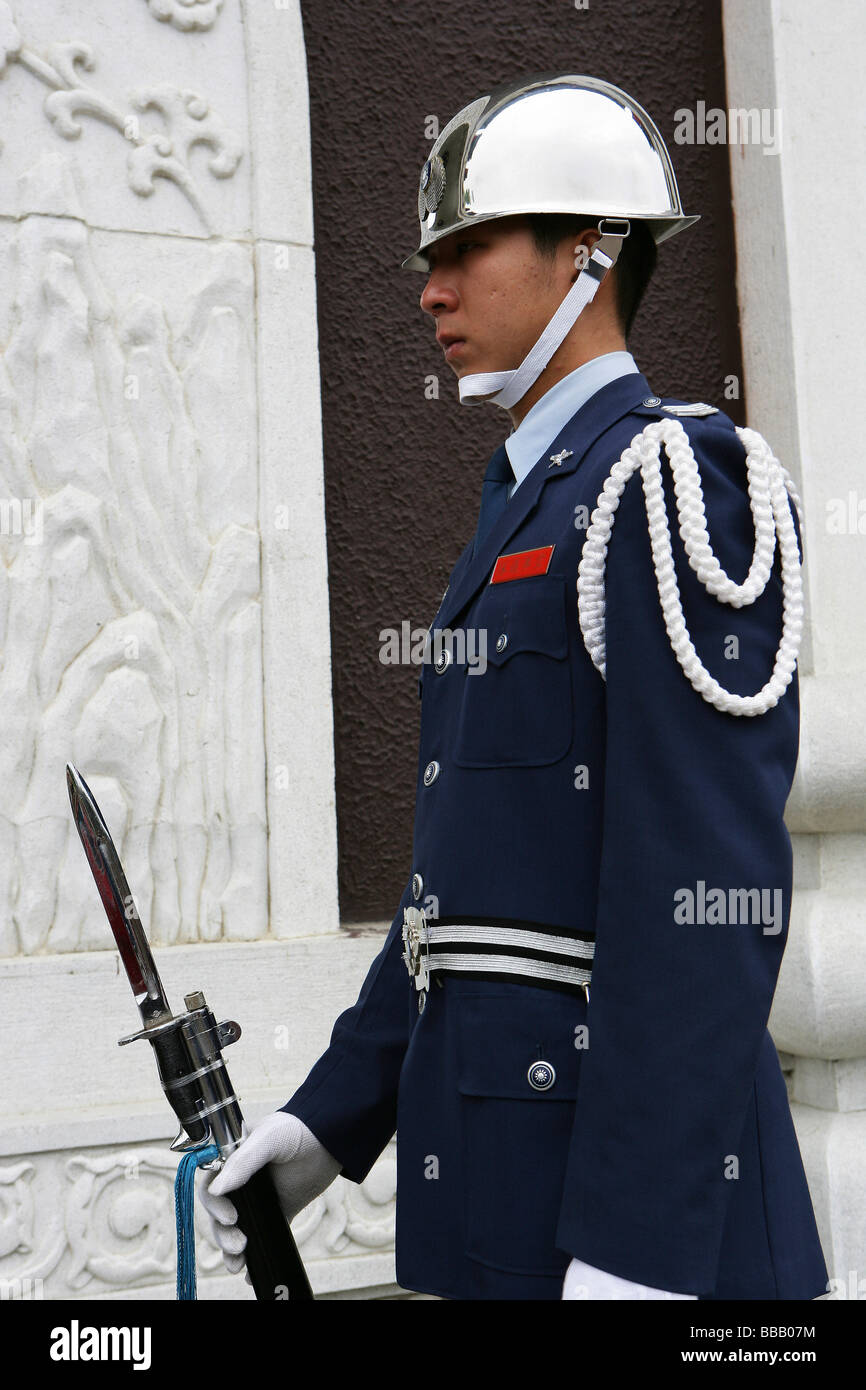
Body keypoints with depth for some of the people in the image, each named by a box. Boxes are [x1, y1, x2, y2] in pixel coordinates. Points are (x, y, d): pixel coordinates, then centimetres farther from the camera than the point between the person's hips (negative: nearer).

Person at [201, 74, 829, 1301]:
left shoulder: (673, 486, -13)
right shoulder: (525, 513, 16)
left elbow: (710, 891, -21)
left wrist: (635, 1248, -23)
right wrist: (332, 1112, 15)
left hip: (640, 1164, -9)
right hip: (495, 1164, 9)